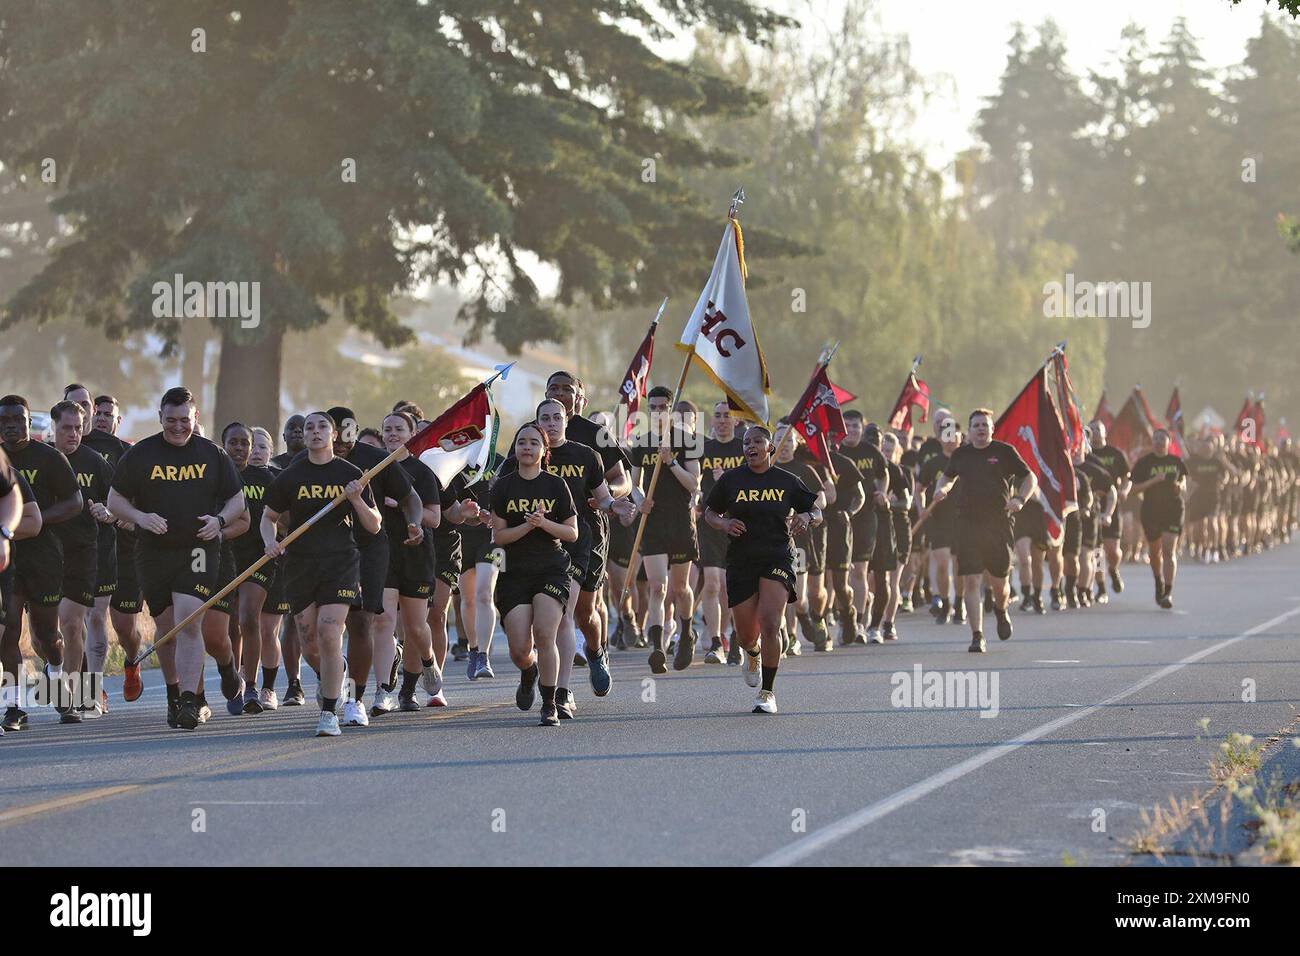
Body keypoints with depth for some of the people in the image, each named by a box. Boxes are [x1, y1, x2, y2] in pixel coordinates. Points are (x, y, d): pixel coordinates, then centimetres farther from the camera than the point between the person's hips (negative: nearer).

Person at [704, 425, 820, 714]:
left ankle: (767, 693, -8)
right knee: (746, 634, 5)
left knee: (769, 624, -19)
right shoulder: (731, 479, 3)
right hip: (741, 561, 2)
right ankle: (754, 654, 46)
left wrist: (806, 517, -11)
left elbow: (816, 512, 12)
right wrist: (723, 523, -8)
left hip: (777, 559, -2)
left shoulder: (787, 481, 3)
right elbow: (709, 512, 14)